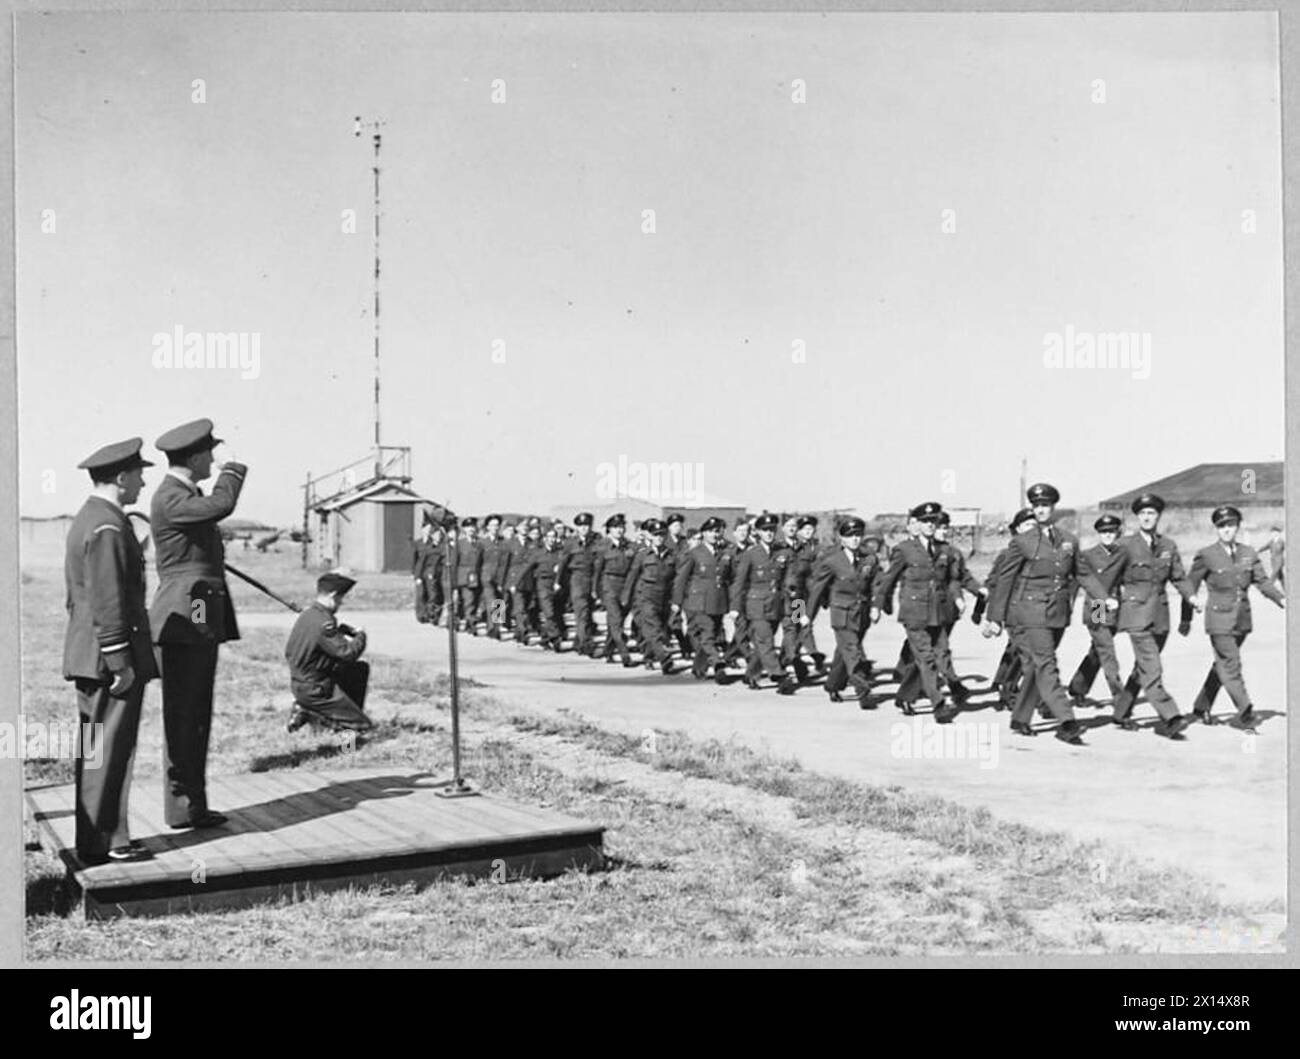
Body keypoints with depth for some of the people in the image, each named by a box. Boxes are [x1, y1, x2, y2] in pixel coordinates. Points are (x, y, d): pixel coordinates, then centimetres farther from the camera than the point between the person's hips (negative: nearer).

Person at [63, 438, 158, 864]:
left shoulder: (85, 520, 17)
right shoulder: (107, 527, -17)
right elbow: (108, 602, -21)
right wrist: (121, 662, -20)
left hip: (88, 657, 11)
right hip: (110, 657, -11)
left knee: (94, 750, 14)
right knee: (107, 752, -5)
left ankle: (95, 838, 21)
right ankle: (104, 843, 0)